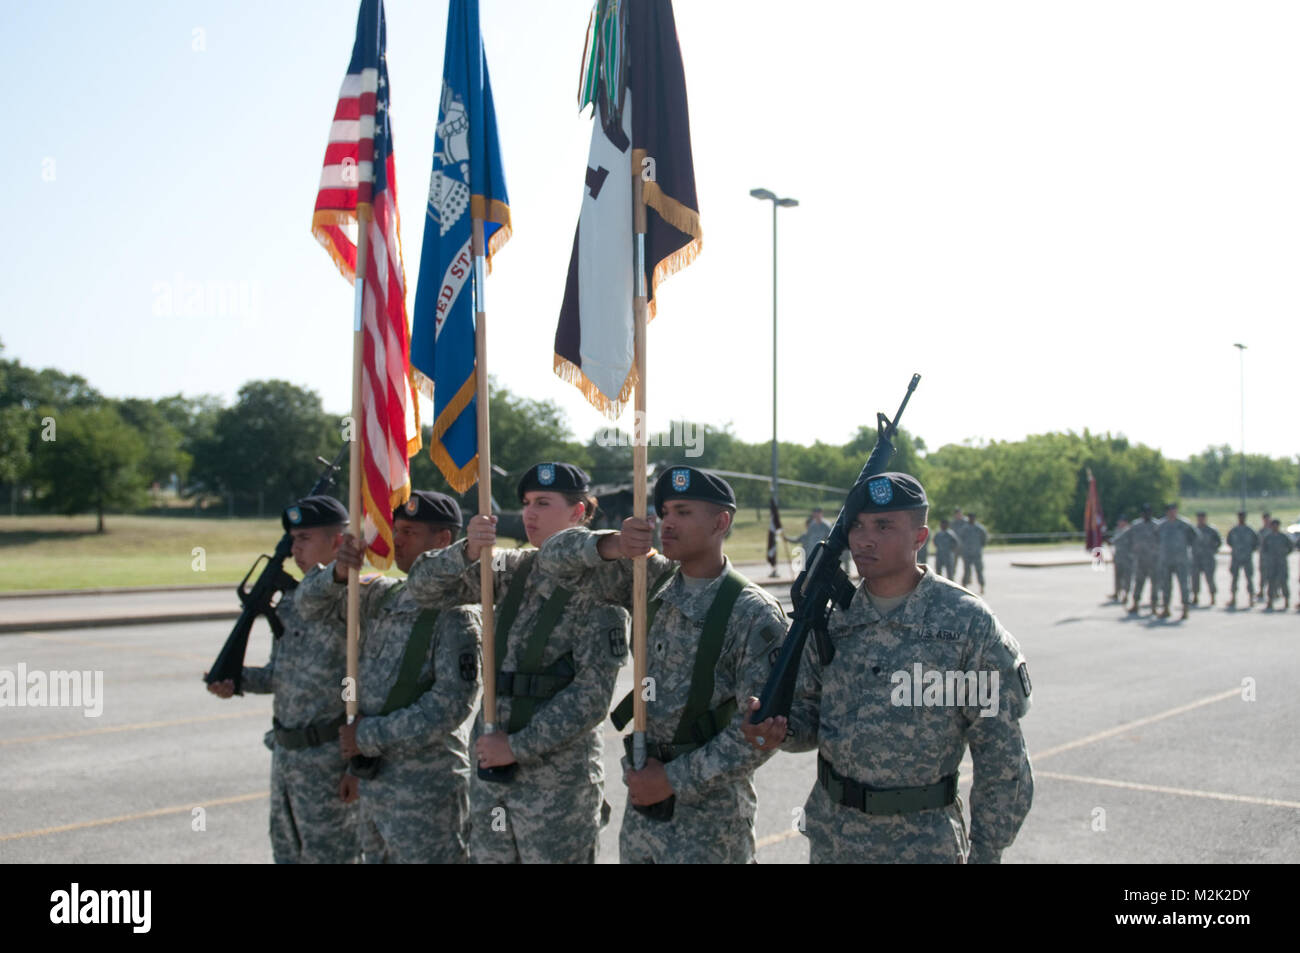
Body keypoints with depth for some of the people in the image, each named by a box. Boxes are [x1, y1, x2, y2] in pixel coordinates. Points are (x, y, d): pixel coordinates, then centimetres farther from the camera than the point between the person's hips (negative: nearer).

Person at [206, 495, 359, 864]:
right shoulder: (290, 601, 9)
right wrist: (238, 680, -1)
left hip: (328, 761, -8)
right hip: (284, 752, 8)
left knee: (329, 856, 2)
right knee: (287, 853, 20)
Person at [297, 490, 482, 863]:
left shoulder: (456, 614, -14)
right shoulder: (382, 596, 8)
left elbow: (452, 704, -21)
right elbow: (313, 602, 14)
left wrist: (370, 735, -16)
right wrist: (338, 573, -8)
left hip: (426, 793, -8)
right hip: (375, 782, 8)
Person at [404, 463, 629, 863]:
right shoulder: (515, 570, 6)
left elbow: (592, 695, -15)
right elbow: (423, 584, 3)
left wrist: (518, 747, -15)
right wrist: (467, 552, -16)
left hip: (558, 775, -6)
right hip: (490, 759, 6)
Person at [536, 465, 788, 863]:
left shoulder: (754, 614, -14)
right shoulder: (653, 580, 2)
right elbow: (556, 558, 2)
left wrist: (674, 779, -16)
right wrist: (611, 546, -18)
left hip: (711, 812, -5)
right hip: (642, 799, 5)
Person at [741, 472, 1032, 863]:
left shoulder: (969, 623, -10)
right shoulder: (831, 617, 1)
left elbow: (1000, 756, -7)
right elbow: (810, 714, 8)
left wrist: (985, 853, -7)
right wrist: (782, 729, -14)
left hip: (923, 843, -3)